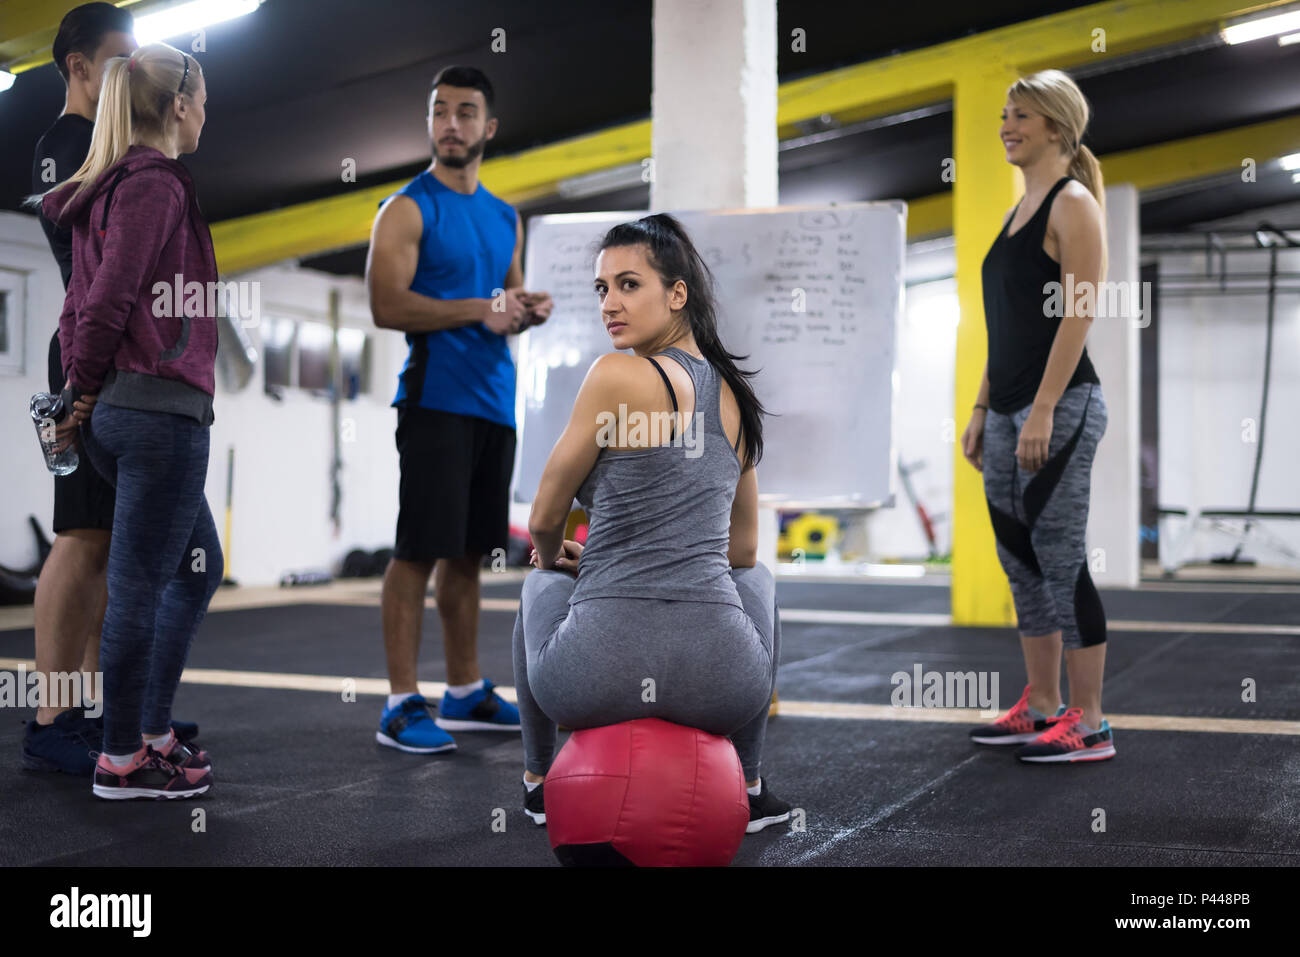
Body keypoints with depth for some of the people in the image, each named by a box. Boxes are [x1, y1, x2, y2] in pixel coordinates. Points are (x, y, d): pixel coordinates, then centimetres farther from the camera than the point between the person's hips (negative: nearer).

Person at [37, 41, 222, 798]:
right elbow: (109, 297, -17)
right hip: (161, 406, -10)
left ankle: (153, 732, 25)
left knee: (198, 568, 19)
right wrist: (86, 388, -4)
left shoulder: (111, 186, 17)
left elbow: (84, 301, 15)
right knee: (140, 586, -1)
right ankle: (123, 761, 9)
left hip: (119, 410, 10)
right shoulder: (156, 183, -11)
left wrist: (82, 389, 10)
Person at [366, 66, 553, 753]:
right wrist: (479, 310, -18)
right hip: (436, 401, -7)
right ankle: (402, 705, -3)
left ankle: (465, 693, 20)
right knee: (418, 552, -7)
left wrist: (528, 311, 2)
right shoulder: (409, 208, -5)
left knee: (468, 552, 12)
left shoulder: (505, 218, 18)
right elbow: (387, 306, -15)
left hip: (494, 404, 7)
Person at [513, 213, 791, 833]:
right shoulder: (734, 394, 14)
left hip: (597, 680, -4)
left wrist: (555, 558, 28)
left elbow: (544, 523, 4)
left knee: (543, 584, 33)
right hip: (721, 683, 4)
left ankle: (538, 779, 42)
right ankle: (749, 789, 35)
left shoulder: (616, 377, -5)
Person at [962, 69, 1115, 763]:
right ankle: (1042, 707, 21)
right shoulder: (1020, 210, 18)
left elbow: (1078, 314, -16)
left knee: (1061, 562, -7)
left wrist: (1042, 411, -22)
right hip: (1009, 410, 9)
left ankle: (1088, 724, -1)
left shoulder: (1073, 204, -7)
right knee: (1022, 562, 12)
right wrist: (982, 409, 18)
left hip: (1060, 406, -9)